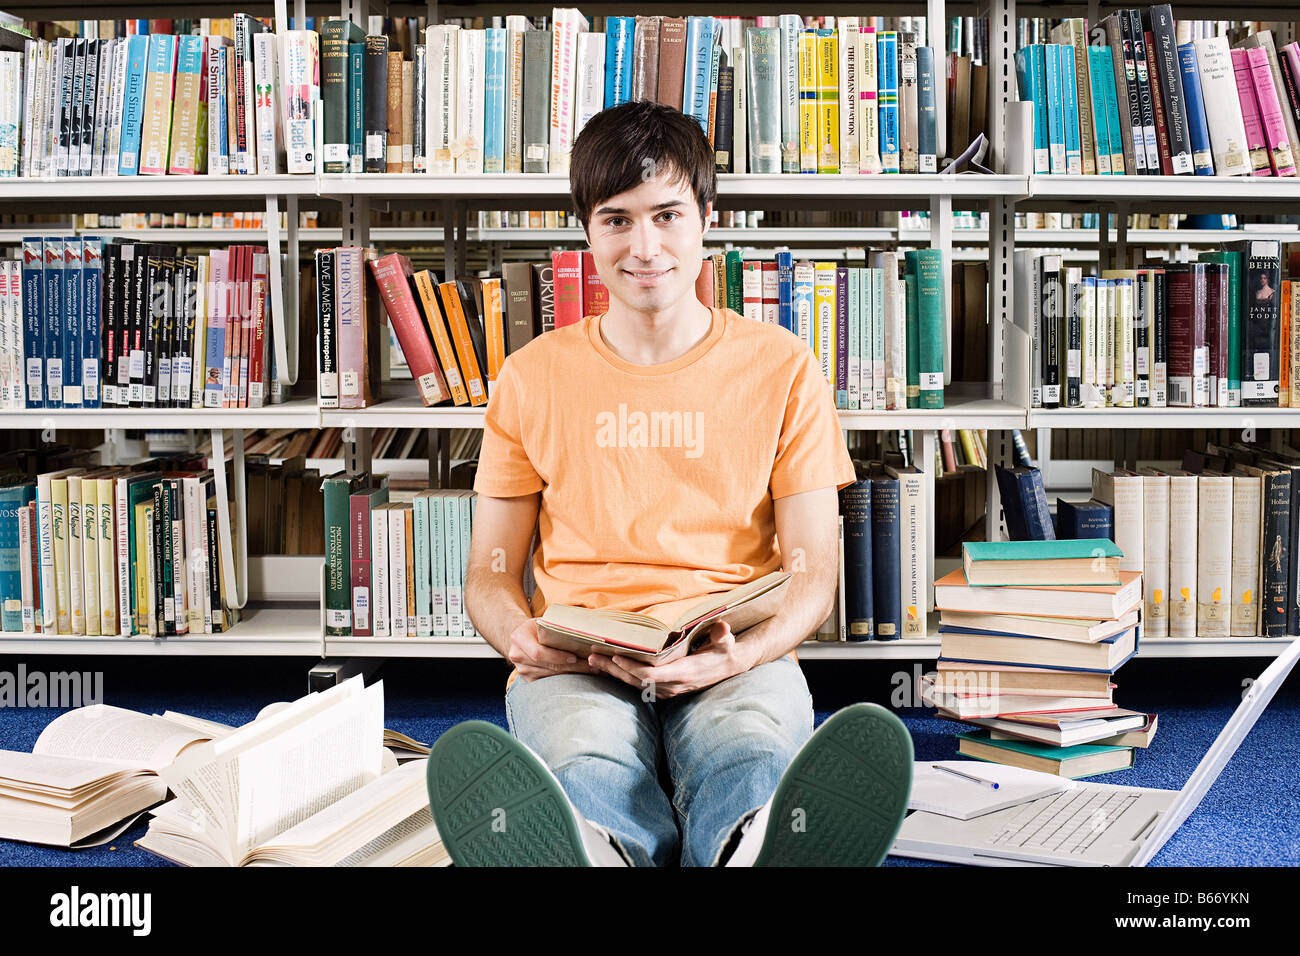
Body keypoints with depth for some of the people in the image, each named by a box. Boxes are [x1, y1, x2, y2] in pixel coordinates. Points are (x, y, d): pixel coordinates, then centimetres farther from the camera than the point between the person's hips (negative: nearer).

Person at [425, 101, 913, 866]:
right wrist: (522, 638, -9)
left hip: (737, 665, 0)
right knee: (583, 770, -39)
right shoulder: (533, 378, 14)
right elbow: (492, 571, 16)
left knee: (751, 759, -39)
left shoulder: (782, 368, 11)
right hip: (578, 667, 0)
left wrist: (739, 654, -15)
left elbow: (814, 572, 7)